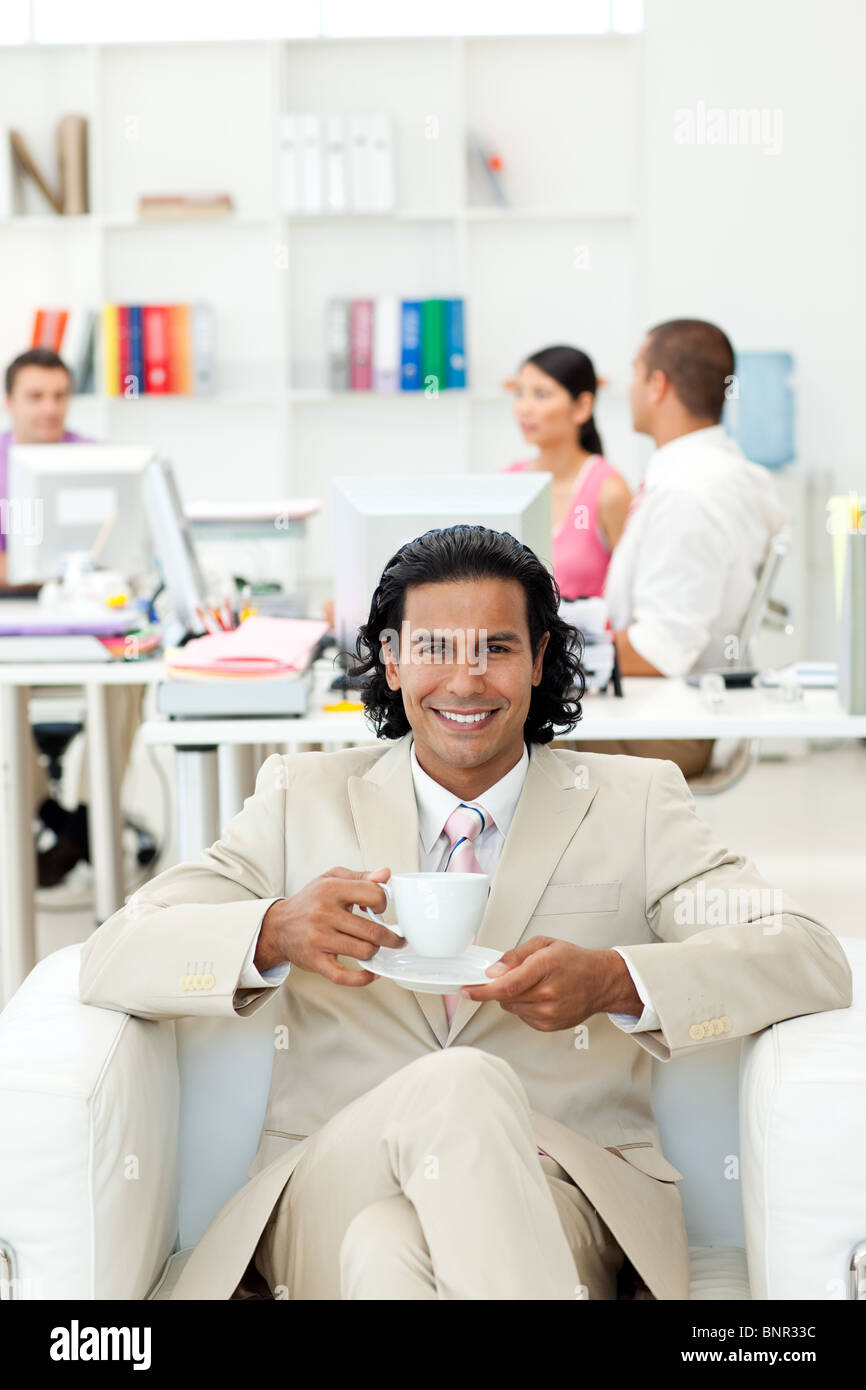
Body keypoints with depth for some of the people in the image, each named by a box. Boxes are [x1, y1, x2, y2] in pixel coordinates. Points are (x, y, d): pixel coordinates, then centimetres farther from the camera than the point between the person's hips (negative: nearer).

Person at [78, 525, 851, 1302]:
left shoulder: (634, 804, 12)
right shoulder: (302, 798, 14)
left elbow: (814, 962, -1)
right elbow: (112, 961, 4)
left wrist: (614, 981, -21)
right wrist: (275, 933, -19)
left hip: (551, 1198, -2)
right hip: (327, 1199, 3)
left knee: (389, 1246, -37)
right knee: (463, 1083, -32)